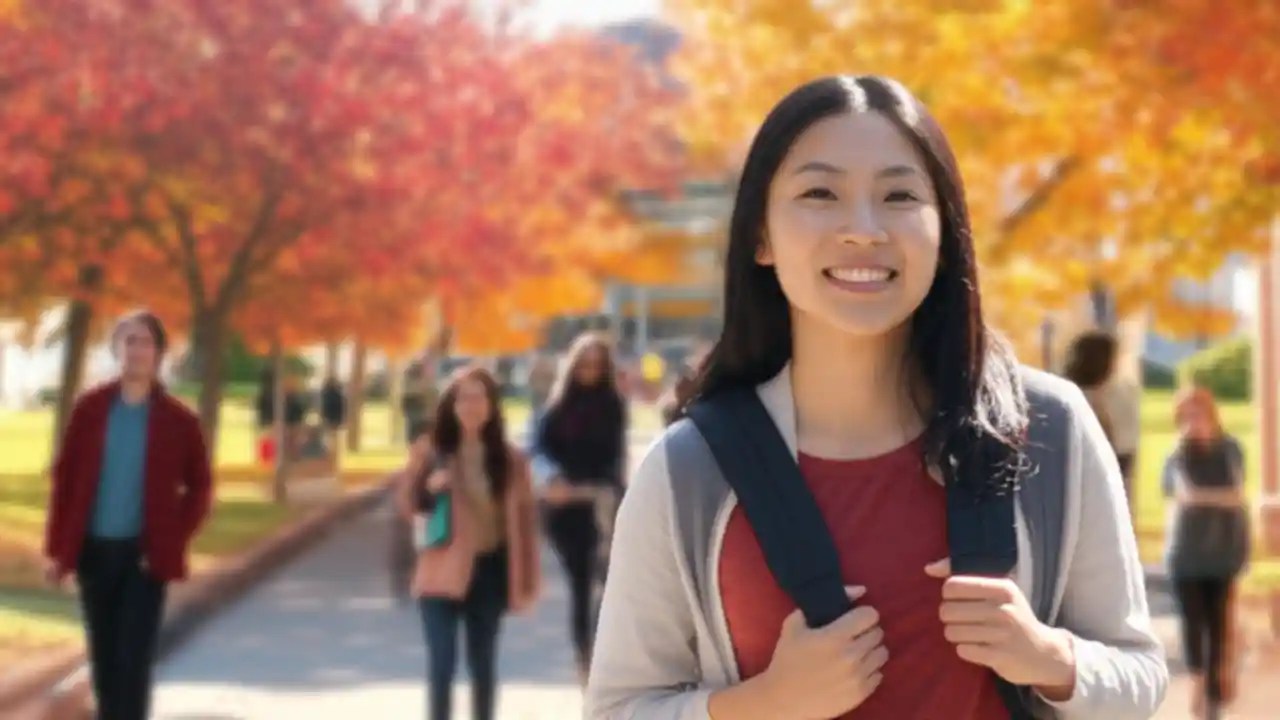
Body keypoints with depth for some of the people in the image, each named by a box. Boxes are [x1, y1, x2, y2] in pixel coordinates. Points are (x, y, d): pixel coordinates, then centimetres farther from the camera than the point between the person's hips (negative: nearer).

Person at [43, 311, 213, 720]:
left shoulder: (178, 420, -4)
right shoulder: (90, 409, 1)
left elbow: (199, 487, 3)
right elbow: (64, 477, 3)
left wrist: (172, 541, -7)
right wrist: (58, 548, -1)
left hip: (146, 554, -2)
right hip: (94, 549, 3)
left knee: (133, 658, -6)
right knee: (103, 655, 12)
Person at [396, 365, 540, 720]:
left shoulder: (510, 459, -1)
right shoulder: (435, 455, -4)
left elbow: (523, 520, 0)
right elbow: (407, 504, 3)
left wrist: (526, 580, -3)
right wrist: (429, 488, -20)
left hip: (489, 568, 1)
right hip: (443, 571, -1)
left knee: (483, 662, 13)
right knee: (441, 663, -5)